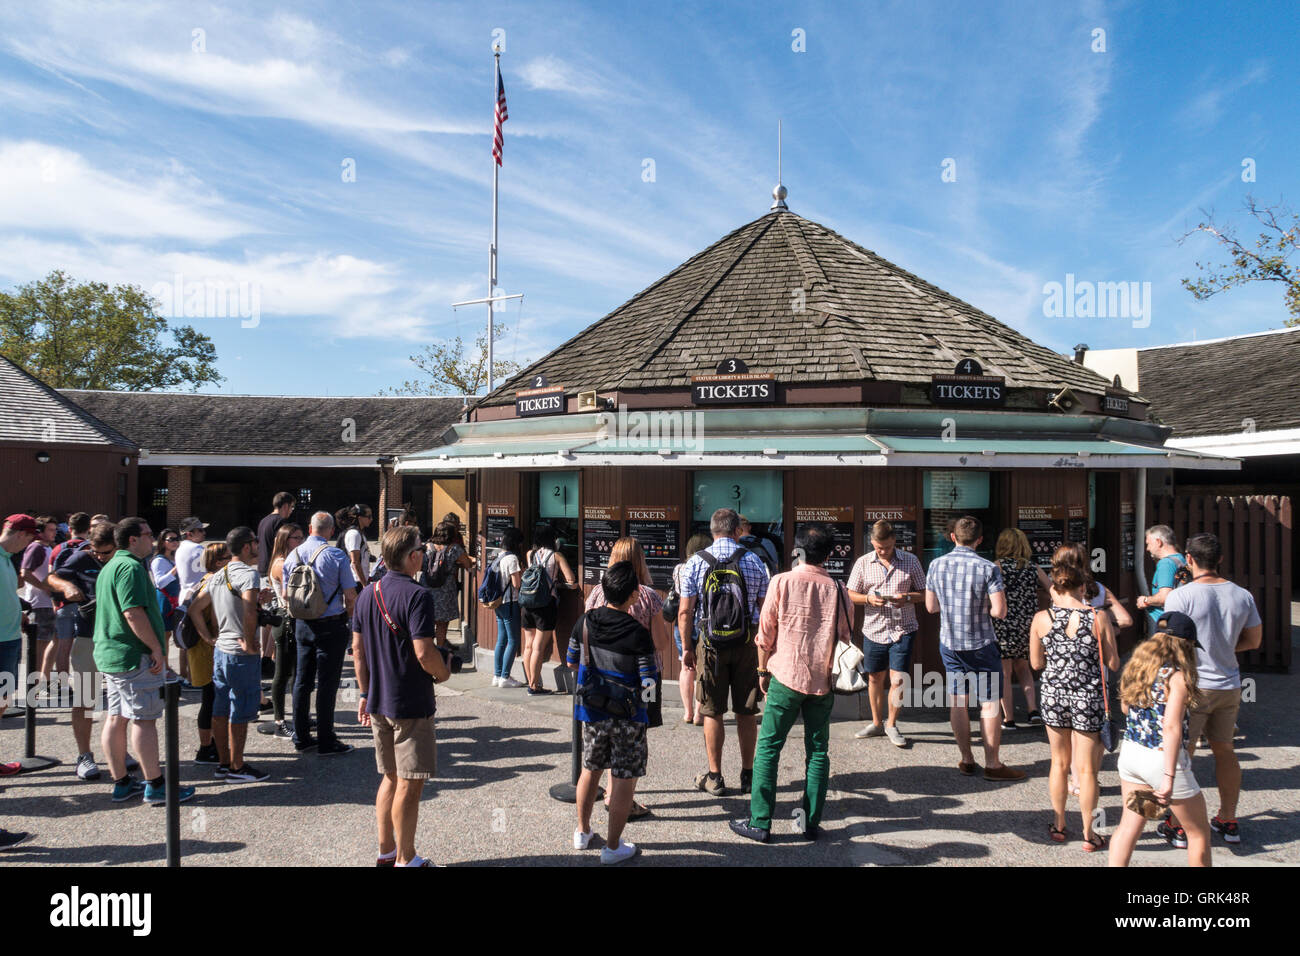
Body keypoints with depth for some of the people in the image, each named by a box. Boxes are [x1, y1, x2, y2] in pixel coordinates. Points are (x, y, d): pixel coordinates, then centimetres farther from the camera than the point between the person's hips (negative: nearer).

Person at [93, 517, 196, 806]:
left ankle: (121, 783, 20)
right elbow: (133, 613, -24)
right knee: (145, 719, -5)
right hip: (133, 655, -10)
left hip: (110, 653, 10)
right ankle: (155, 785, 1)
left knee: (115, 718, 12)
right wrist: (157, 649, -18)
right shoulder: (131, 567, -16)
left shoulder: (110, 567, 18)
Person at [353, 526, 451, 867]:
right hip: (411, 704, -8)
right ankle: (405, 859, 11)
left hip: (378, 702, 8)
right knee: (410, 783, 3)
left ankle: (386, 851, 29)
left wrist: (365, 693, 18)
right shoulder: (417, 595, -18)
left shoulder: (368, 593, 7)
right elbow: (424, 653, -24)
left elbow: (358, 649, 11)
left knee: (391, 778, 20)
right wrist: (442, 673, -5)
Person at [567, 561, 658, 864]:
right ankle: (613, 846, 15)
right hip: (627, 716, -5)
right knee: (625, 778, 8)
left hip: (591, 711, 5)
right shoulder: (639, 634, -20)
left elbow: (571, 662, 6)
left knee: (590, 768, 22)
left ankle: (582, 832, 36)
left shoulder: (585, 621, -6)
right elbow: (648, 684, -18)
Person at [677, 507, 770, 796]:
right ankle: (747, 774, 18)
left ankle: (714, 777, 13)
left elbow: (685, 611, -4)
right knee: (746, 712, 10)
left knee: (712, 712, 6)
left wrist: (686, 647, 5)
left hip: (713, 645, -1)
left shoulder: (696, 562, -3)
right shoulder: (753, 561, 0)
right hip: (747, 644, 1)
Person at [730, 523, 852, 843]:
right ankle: (811, 823, 15)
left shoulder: (782, 582, -7)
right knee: (818, 751, 12)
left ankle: (759, 823, 5)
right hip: (823, 681, 2)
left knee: (768, 749, 4)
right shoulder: (838, 590, -2)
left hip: (786, 677, -2)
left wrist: (763, 671, 9)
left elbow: (765, 633, -3)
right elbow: (845, 639, 6)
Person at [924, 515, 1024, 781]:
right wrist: (982, 606, 1)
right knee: (990, 703, 5)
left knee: (958, 701, 12)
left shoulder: (936, 565, -2)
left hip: (948, 642, 4)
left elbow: (931, 607, 6)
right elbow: (1000, 611, -18)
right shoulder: (987, 568, -15)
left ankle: (967, 760, 19)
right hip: (981, 645, -4)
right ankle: (992, 764, 9)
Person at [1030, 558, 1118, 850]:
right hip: (1088, 699, -2)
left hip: (1053, 695, 2)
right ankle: (1089, 834, 19)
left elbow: (1036, 663, 3)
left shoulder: (1041, 619, -5)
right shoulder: (1099, 618, -10)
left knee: (1059, 763, 19)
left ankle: (1059, 826, 30)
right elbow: (1113, 664, -5)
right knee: (1086, 769, 9)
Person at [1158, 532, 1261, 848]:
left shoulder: (1180, 596, -17)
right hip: (1229, 685, 5)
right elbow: (1254, 640, 11)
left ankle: (1178, 826, 12)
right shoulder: (1242, 595, 0)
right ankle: (1228, 821, 29)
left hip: (1192, 686, -5)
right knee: (1224, 750, 19)